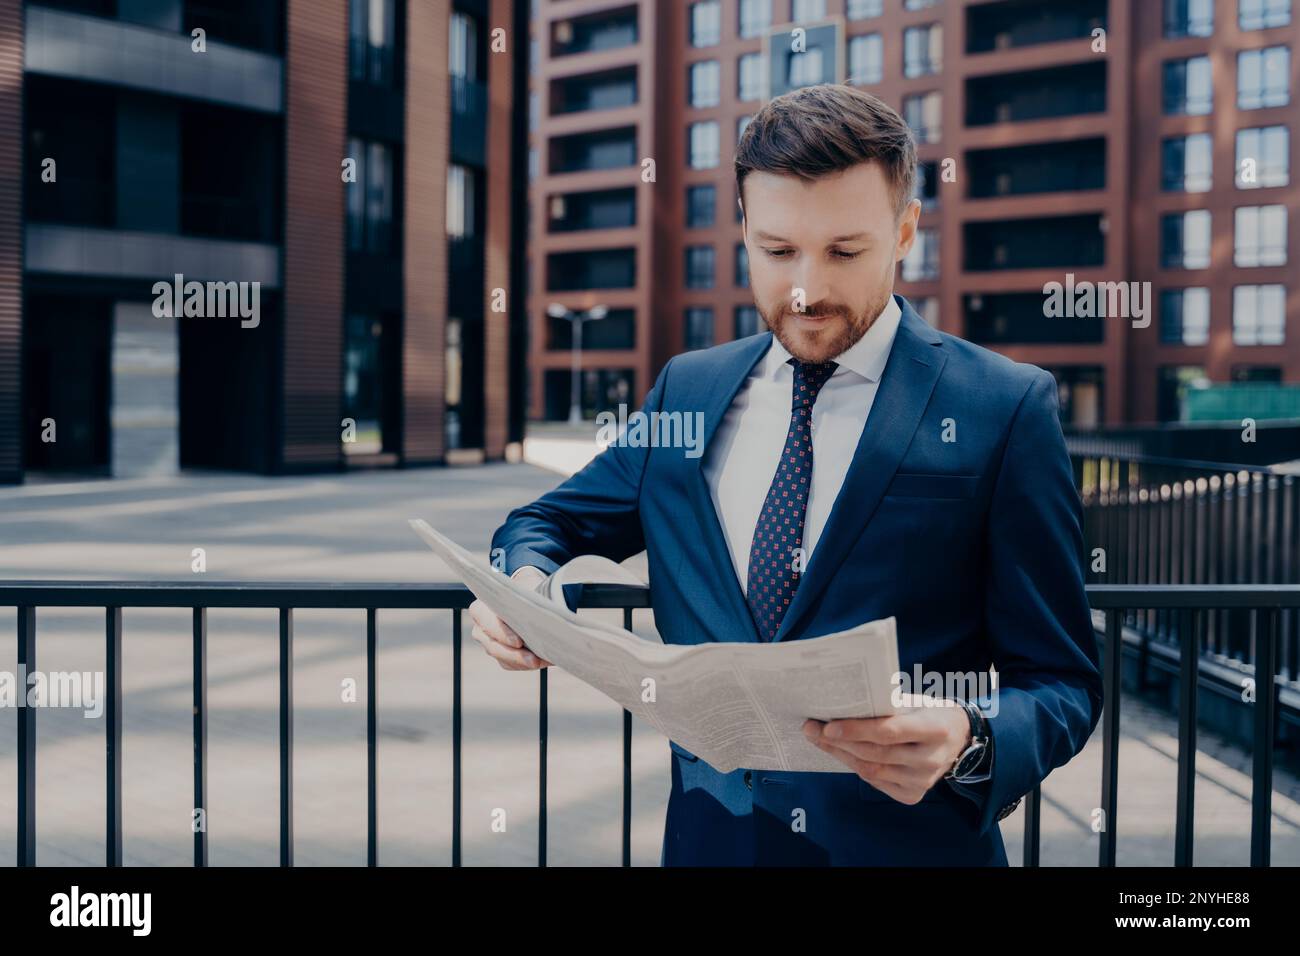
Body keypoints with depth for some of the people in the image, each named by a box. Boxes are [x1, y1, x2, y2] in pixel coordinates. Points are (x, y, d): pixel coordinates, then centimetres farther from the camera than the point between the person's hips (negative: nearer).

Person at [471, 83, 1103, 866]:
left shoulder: (1006, 410, -10)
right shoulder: (686, 391, 3)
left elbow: (1062, 682, -8)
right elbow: (550, 522, 13)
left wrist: (967, 744, -29)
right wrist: (522, 585, -10)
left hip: (906, 840, -3)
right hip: (710, 833, 4)